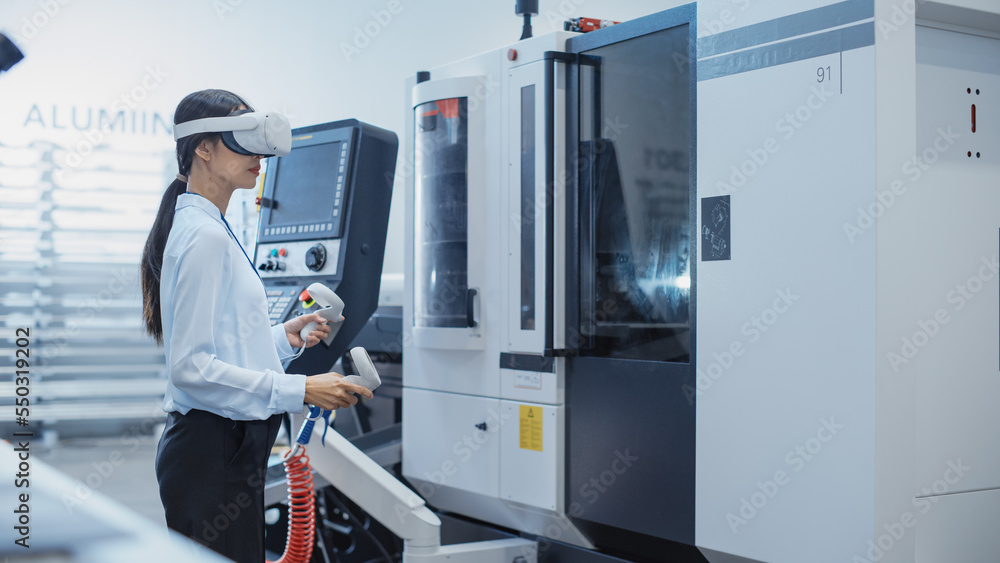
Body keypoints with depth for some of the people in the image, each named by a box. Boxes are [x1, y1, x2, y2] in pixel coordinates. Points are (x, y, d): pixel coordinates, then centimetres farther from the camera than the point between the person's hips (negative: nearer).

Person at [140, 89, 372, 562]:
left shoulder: (204, 228, 16)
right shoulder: (205, 235, -15)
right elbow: (189, 366, -21)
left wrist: (282, 336, 12)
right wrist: (299, 390, -22)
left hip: (227, 446, 10)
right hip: (213, 449, -10)